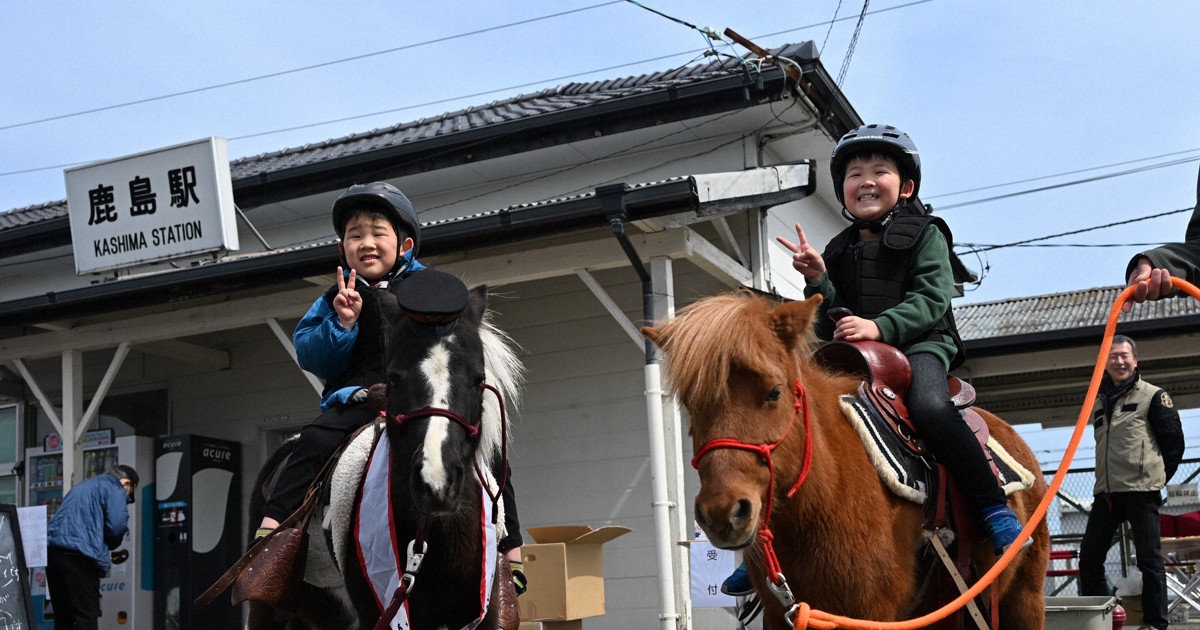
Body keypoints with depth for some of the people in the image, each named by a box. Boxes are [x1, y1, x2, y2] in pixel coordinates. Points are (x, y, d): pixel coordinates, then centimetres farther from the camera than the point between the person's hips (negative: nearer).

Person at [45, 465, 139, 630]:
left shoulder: (83, 486, 29)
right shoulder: (115, 490, 4)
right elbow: (117, 525, -9)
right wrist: (108, 548, 11)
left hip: (52, 550, 8)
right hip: (78, 555, -8)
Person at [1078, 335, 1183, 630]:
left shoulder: (1153, 396, 0)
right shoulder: (1099, 401, 16)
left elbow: (1174, 442, 2)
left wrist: (1155, 477, 6)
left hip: (1142, 491, -5)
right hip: (1106, 492, 6)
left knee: (1149, 559, -1)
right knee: (1089, 557, 3)